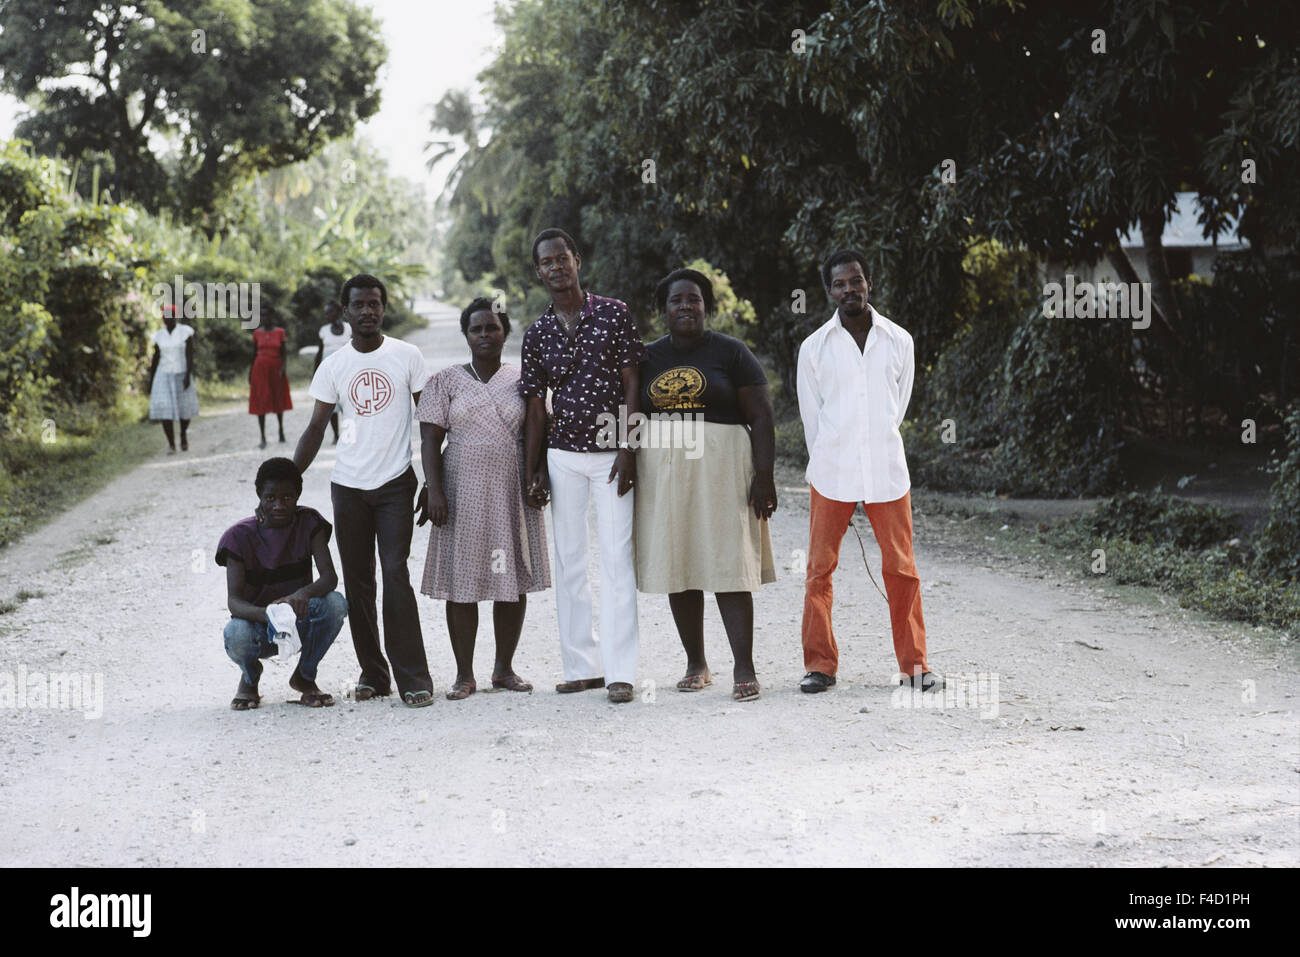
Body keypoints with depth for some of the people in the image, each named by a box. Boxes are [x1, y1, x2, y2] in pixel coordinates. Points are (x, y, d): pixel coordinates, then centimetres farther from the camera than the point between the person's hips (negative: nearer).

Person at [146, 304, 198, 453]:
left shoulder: (185, 332, -5)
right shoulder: (159, 336, 4)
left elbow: (190, 355, -11)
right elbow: (155, 359, 8)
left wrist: (188, 375, -21)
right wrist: (150, 382, 7)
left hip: (182, 375, -2)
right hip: (163, 376, 2)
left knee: (184, 409, 7)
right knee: (164, 410, -12)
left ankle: (183, 435, 36)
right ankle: (171, 444, -5)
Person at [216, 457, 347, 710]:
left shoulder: (308, 523, -6)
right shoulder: (240, 536, -12)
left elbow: (330, 577, -17)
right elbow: (233, 600, -20)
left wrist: (304, 594, -41)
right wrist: (266, 615, -43)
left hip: (300, 621, 2)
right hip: (260, 626, -2)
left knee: (335, 603, -29)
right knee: (237, 634, -36)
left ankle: (305, 676, -2)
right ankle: (250, 676, 4)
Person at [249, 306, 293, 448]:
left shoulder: (280, 332, 1)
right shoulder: (257, 333, 5)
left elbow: (284, 353, -1)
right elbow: (254, 354, 10)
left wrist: (283, 368, -16)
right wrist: (250, 372, 9)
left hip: (276, 368, 0)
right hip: (260, 368, 1)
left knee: (278, 399, 10)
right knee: (261, 402, -6)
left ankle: (281, 431, 29)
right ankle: (263, 438, -6)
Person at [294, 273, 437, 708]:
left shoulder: (407, 356, 0)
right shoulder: (333, 366, 4)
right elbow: (315, 429, 8)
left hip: (396, 483, -3)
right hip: (349, 486, 3)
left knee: (396, 576, -11)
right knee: (357, 582, 6)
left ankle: (412, 677, -7)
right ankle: (372, 673, 15)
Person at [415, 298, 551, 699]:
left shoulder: (521, 379, 9)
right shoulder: (444, 382, 3)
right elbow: (430, 440, -2)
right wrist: (434, 490, -12)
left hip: (512, 491, 2)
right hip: (463, 490, -2)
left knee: (514, 580, 3)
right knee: (462, 583, -1)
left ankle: (504, 668, 16)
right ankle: (464, 674, 6)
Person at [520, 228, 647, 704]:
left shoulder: (614, 314, -1)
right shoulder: (537, 333, 6)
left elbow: (632, 386, -3)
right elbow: (535, 408, 8)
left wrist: (628, 451, -11)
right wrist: (534, 471, 3)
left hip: (611, 454, -3)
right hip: (563, 456, 3)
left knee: (617, 559, -7)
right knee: (569, 563, 5)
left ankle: (620, 671, -6)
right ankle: (582, 665, 12)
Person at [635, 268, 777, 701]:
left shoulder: (730, 352, 0)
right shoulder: (648, 357, 11)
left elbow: (761, 417, -4)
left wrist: (764, 476, -12)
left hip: (718, 468, -4)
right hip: (662, 472, 4)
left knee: (728, 566, -8)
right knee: (678, 567, 6)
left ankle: (744, 668, -6)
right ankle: (696, 663, 17)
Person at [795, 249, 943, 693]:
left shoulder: (899, 341, 6)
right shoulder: (814, 348, 2)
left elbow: (896, 407, 14)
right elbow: (812, 416, 9)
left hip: (887, 470, 1)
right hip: (831, 473, -1)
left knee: (902, 569, 3)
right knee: (819, 569, 1)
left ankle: (913, 665, 12)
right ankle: (820, 665, 10)